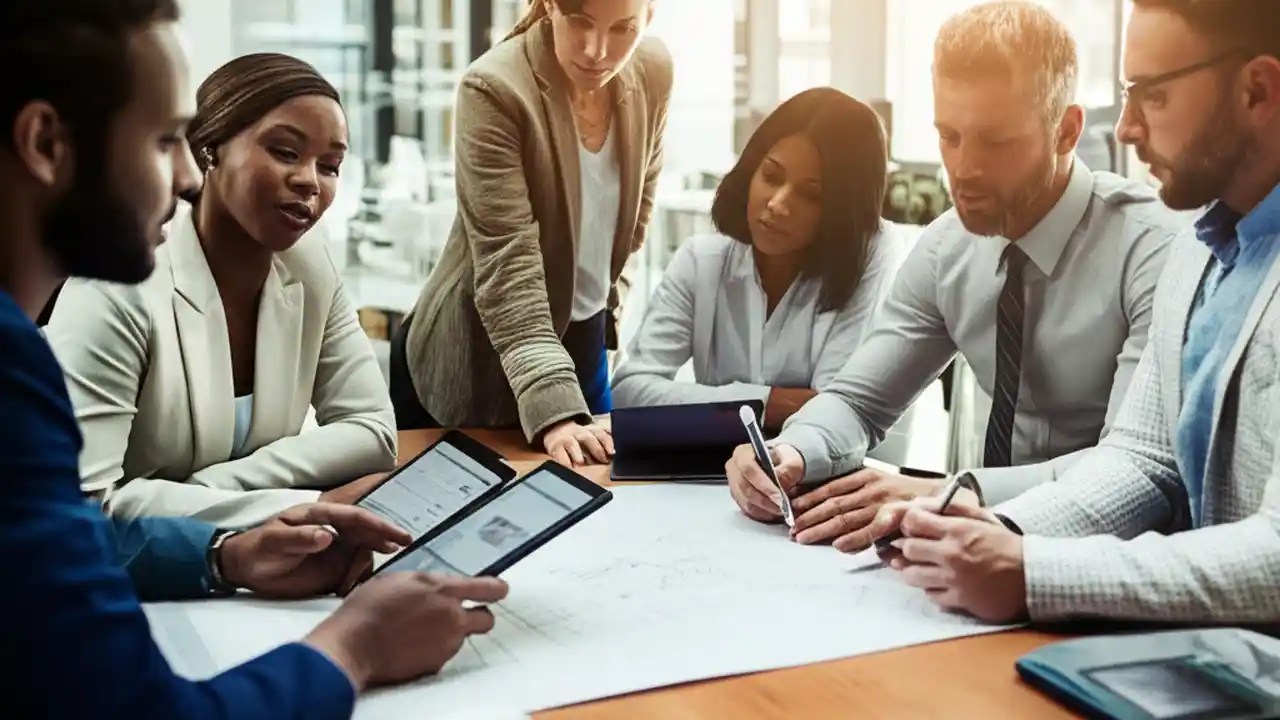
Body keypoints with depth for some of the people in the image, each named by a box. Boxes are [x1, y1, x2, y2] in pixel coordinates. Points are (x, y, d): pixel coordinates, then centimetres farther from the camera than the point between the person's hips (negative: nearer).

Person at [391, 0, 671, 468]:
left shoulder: (654, 73, -6)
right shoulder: (495, 89, -24)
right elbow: (507, 265, -28)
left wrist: (609, 302, 13)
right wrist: (554, 410, -35)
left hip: (582, 344, 5)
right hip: (477, 361, -5)